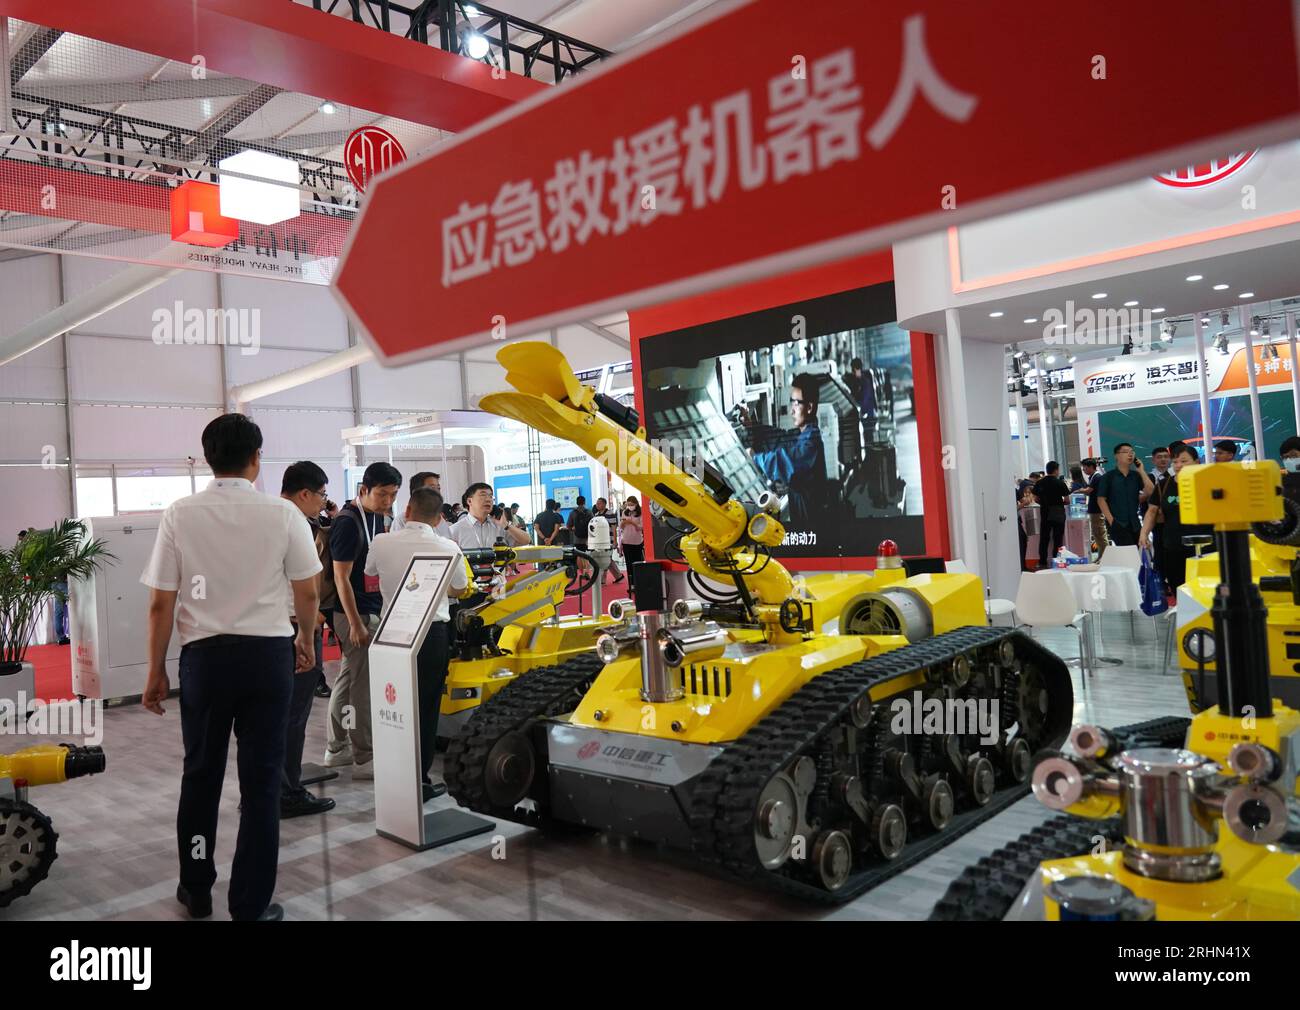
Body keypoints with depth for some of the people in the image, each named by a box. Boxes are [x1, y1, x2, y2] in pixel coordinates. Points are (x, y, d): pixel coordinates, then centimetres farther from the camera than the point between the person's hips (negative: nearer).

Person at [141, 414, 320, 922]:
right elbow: (307, 594, 0)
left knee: (200, 774, 18)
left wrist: (156, 672, 7)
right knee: (261, 780, 8)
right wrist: (305, 641, 19)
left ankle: (196, 889, 34)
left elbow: (160, 604, -5)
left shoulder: (179, 515, -6)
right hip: (267, 654, -1)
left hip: (205, 654, 1)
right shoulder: (283, 514, -7)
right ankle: (251, 903, 15)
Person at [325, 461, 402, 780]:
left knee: (347, 680, 15)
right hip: (355, 613, -9)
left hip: (372, 609, 9)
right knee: (363, 685, -4)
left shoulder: (377, 517, 9)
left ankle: (337, 749, 25)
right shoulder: (347, 523, -17)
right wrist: (356, 624, -20)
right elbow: (341, 577, -18)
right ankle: (363, 759, 3)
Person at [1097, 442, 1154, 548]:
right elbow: (1101, 500, -4)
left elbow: (1150, 491, -3)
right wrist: (1111, 520, -12)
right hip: (1117, 524, -4)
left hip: (1134, 523, 4)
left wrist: (1141, 471, -5)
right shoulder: (1109, 477, -1)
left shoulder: (1136, 475, 9)